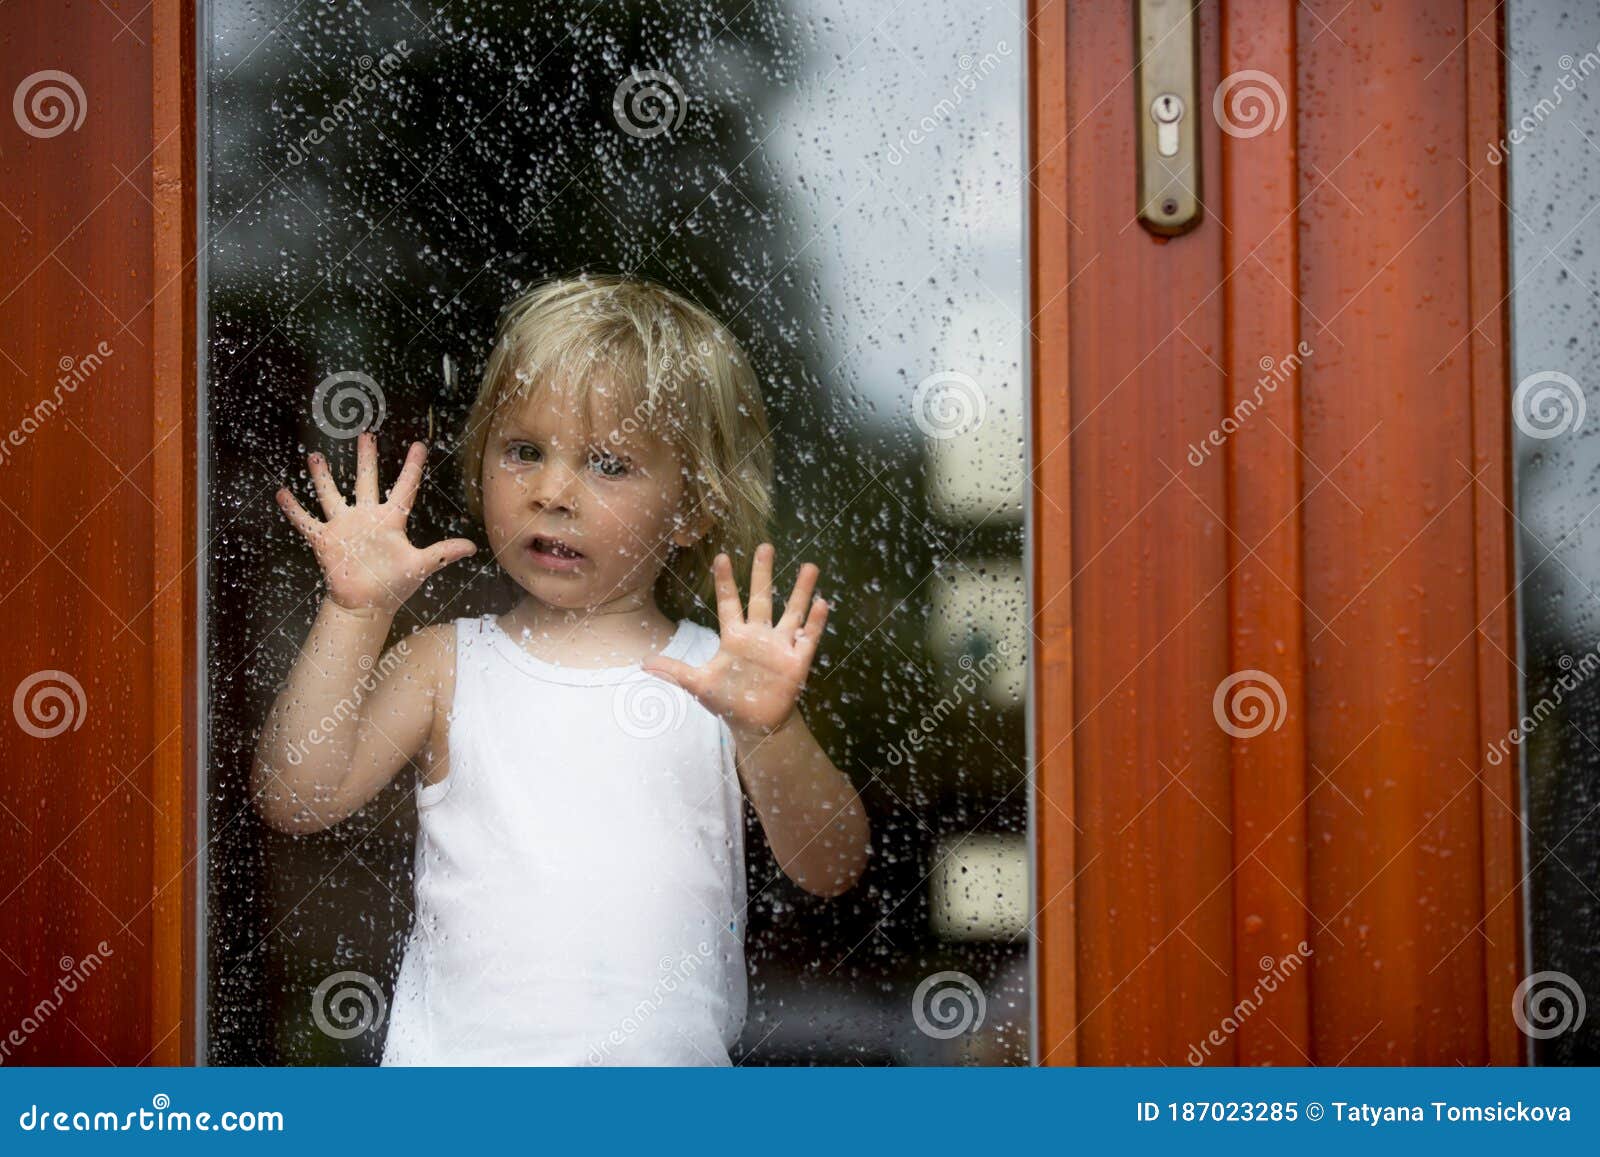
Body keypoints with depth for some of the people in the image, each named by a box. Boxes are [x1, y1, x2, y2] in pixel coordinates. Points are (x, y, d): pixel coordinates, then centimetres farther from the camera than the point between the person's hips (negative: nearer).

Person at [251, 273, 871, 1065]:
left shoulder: (718, 678, 7)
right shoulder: (447, 666, 10)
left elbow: (833, 872, -1)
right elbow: (292, 799, 1)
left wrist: (770, 733, -18)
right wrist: (355, 614, -5)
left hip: (668, 1062, 0)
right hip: (457, 1052, 0)